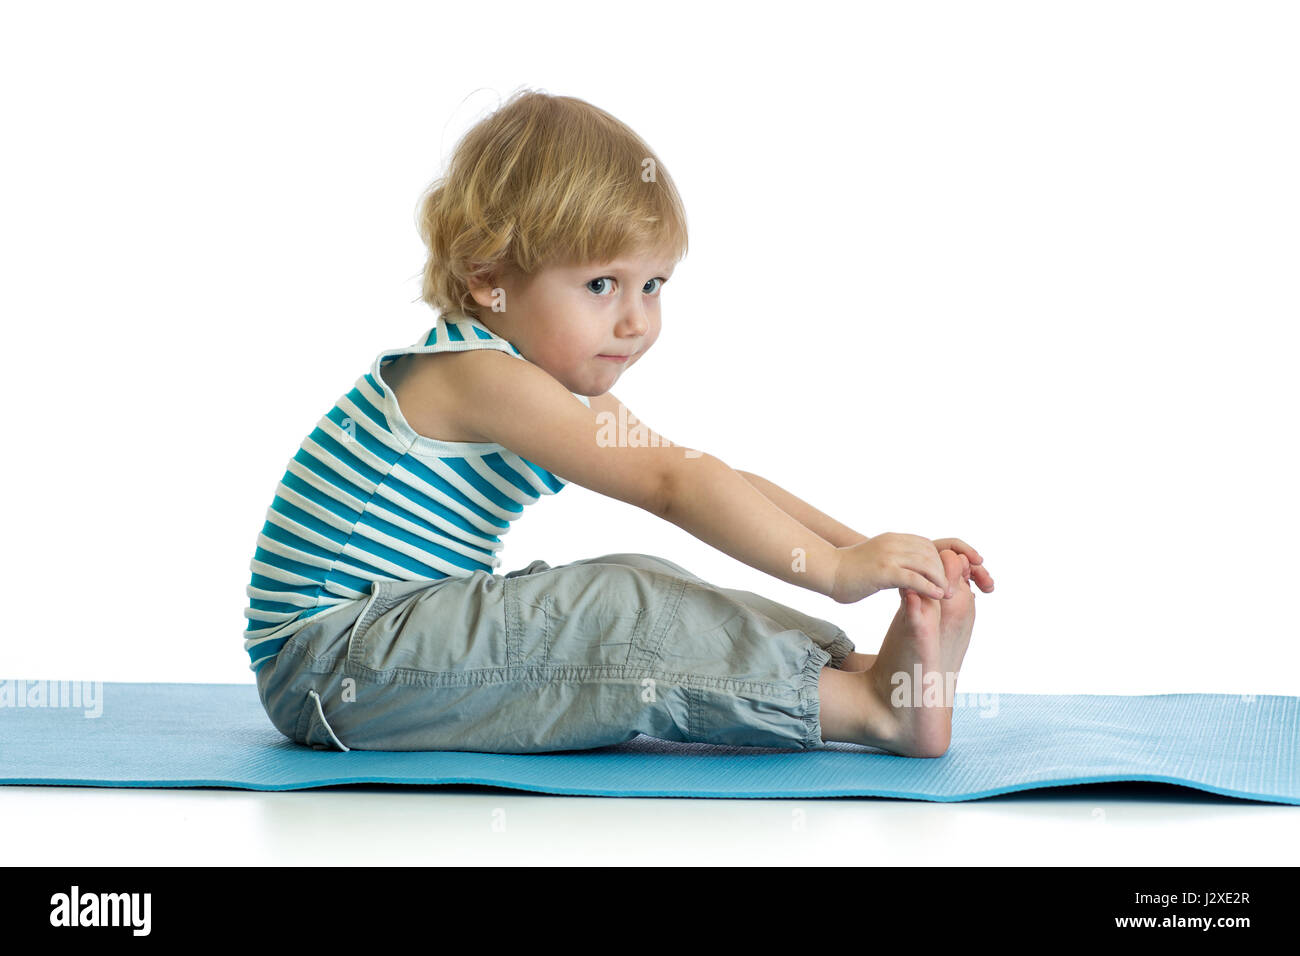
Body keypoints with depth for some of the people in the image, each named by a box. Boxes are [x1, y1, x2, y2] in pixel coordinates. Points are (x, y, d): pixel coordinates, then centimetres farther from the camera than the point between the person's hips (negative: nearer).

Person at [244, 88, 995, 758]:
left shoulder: (568, 391, 9)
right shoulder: (479, 377, -22)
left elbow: (721, 485, 6)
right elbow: (671, 483, -28)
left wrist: (873, 550, -4)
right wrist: (836, 570, -29)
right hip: (327, 662, -10)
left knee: (648, 593, -3)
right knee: (627, 612, -23)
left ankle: (867, 668, -8)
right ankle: (871, 708, -21)